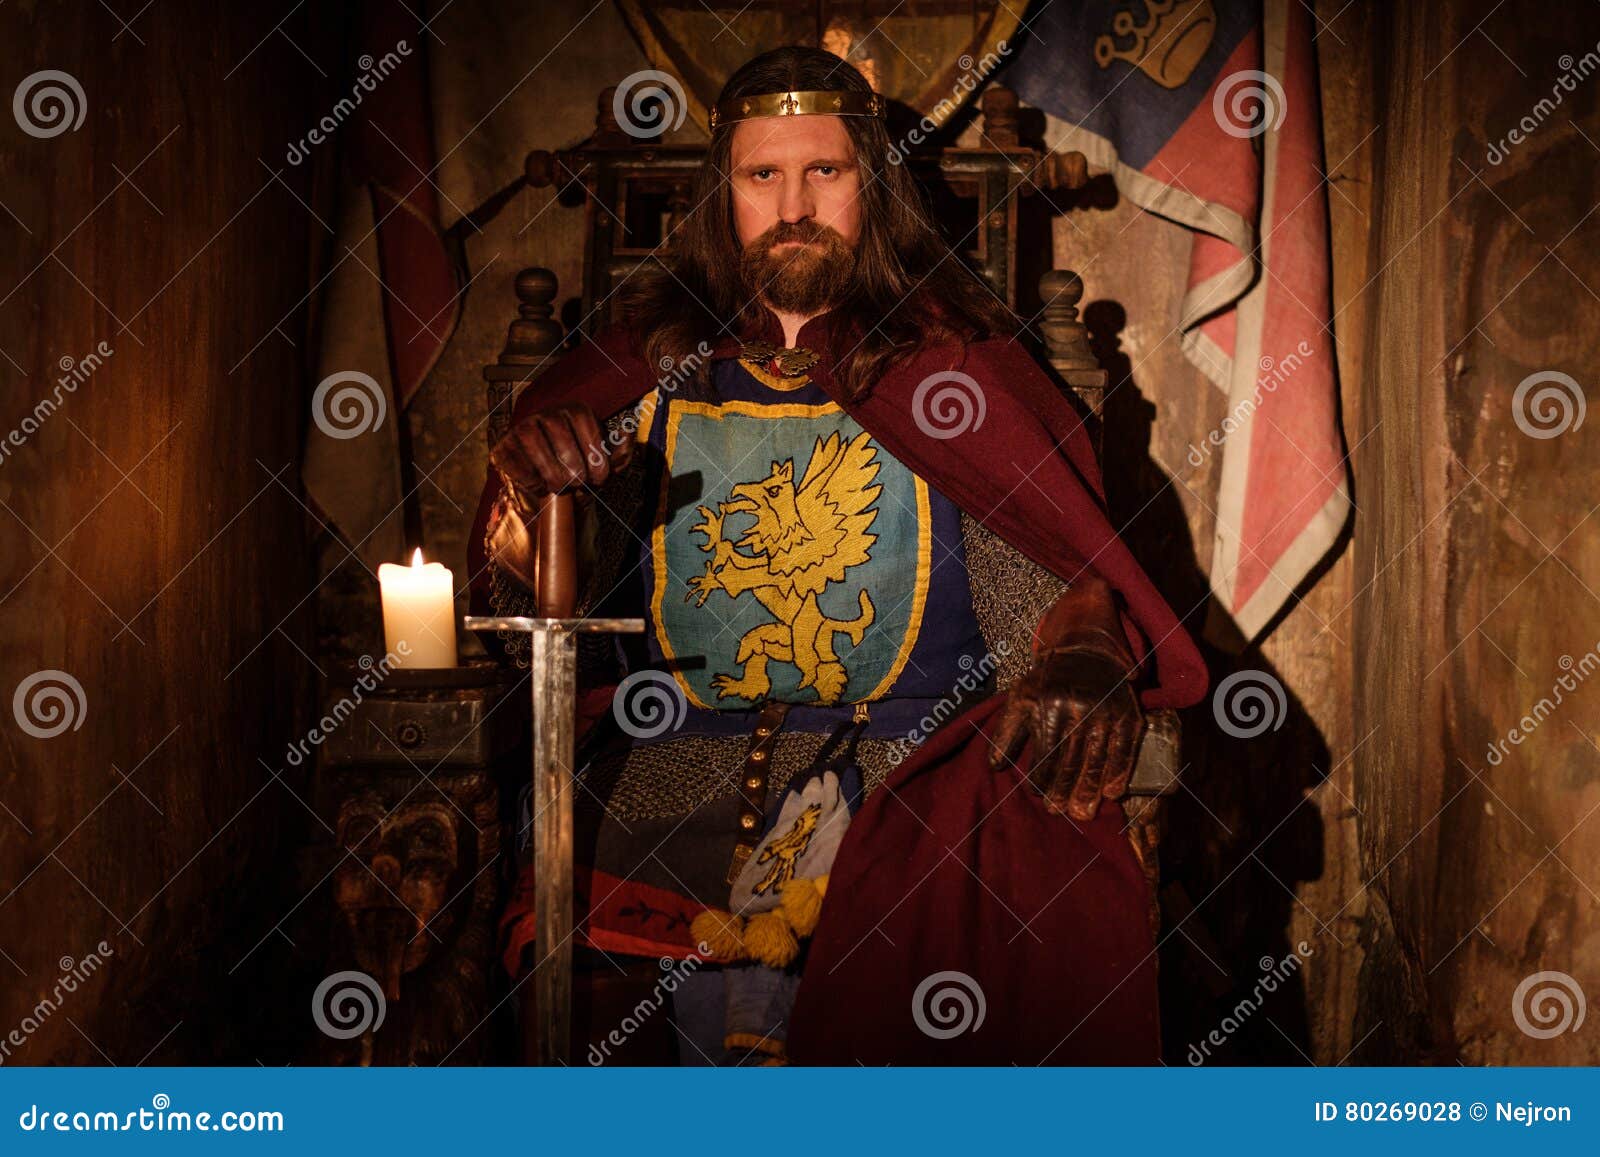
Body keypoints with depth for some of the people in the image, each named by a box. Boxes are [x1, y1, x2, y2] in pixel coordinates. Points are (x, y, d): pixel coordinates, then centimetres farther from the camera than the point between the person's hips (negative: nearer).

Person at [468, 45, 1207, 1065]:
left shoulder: (956, 357, 9)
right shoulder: (653, 360, 13)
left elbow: (1068, 557, 1)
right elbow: (523, 597, 11)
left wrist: (1084, 664, -22)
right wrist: (524, 490, -12)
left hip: (904, 763, 0)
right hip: (676, 773, 1)